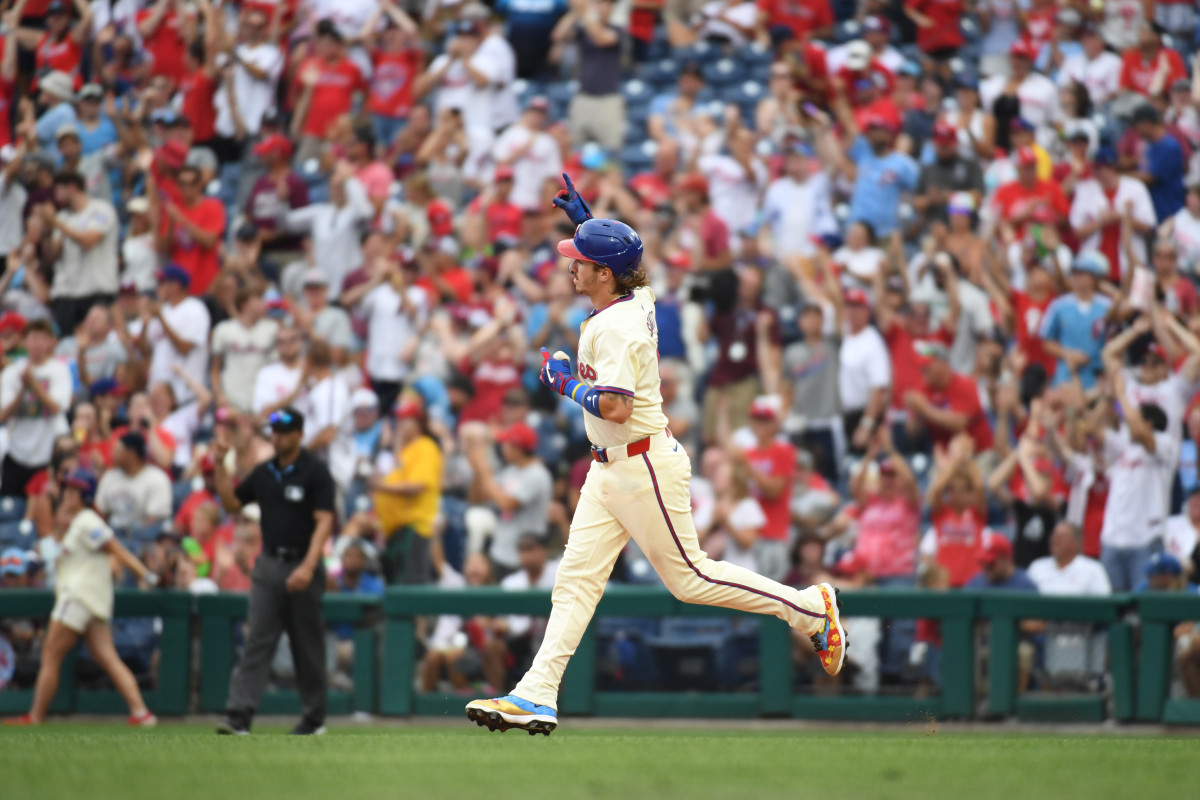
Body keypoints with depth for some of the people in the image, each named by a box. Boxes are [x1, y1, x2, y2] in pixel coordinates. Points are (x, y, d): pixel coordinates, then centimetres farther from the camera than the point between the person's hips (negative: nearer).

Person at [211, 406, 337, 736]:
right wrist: (220, 465, 6)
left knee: (308, 646, 5)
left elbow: (324, 521, -13)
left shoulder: (315, 471, -6)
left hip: (303, 566, -4)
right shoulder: (264, 473, 11)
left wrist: (308, 566, -24)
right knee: (256, 641, -7)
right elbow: (232, 503, 18)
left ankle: (314, 718, 16)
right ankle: (239, 715, -15)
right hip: (269, 565, 4)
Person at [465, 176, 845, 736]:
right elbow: (618, 256, 31)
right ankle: (537, 696, -3)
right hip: (609, 472, 10)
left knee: (689, 578, 0)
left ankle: (809, 609, 13)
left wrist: (566, 382, -17)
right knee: (575, 578, 2)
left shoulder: (616, 328, -22)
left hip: (644, 468, -10)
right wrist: (585, 218, 24)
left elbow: (616, 406, -31)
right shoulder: (639, 300, 6)